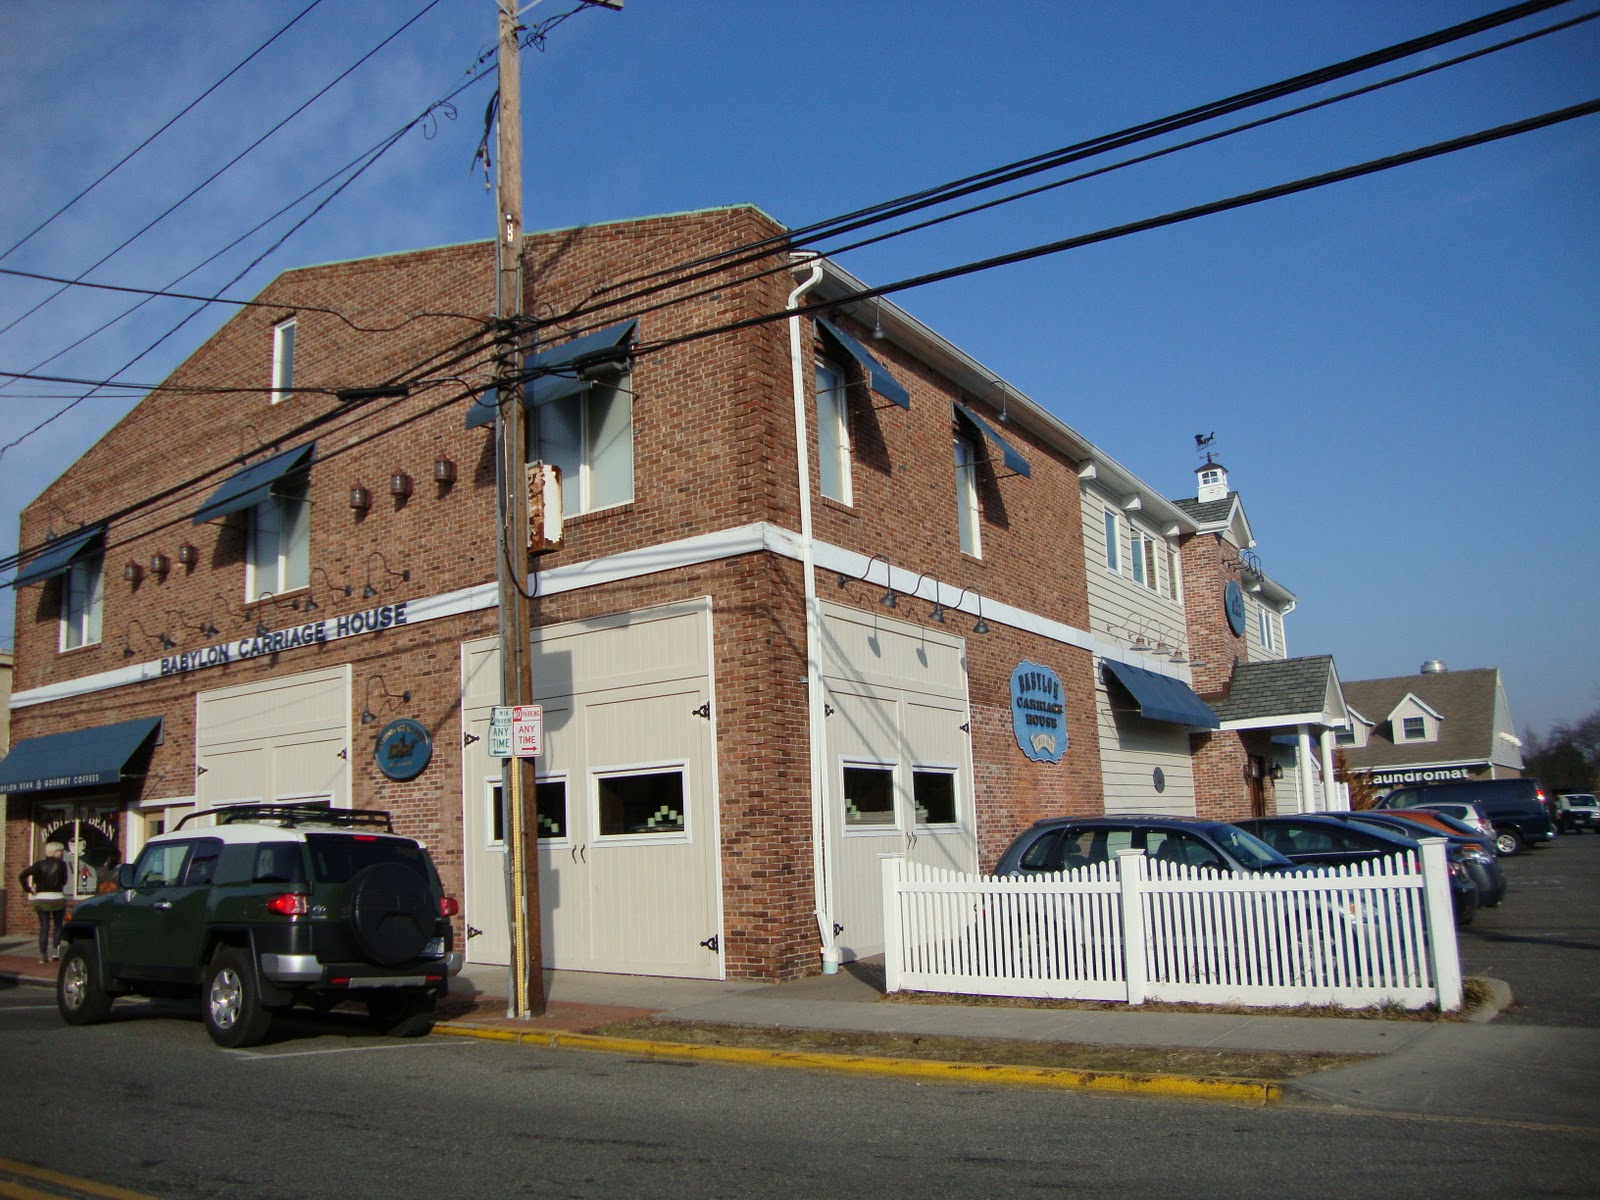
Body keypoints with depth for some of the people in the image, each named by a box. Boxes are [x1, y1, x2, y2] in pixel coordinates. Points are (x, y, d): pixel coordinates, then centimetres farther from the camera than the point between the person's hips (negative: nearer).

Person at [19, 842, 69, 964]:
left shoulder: (40, 864, 2)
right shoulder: (61, 864, -5)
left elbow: (22, 875, -6)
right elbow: (64, 881, -1)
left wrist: (28, 889, 1)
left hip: (41, 899, 2)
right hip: (57, 898, -2)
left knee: (44, 927, 6)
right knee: (58, 926, 12)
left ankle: (43, 955, 2)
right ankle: (55, 949, -2)